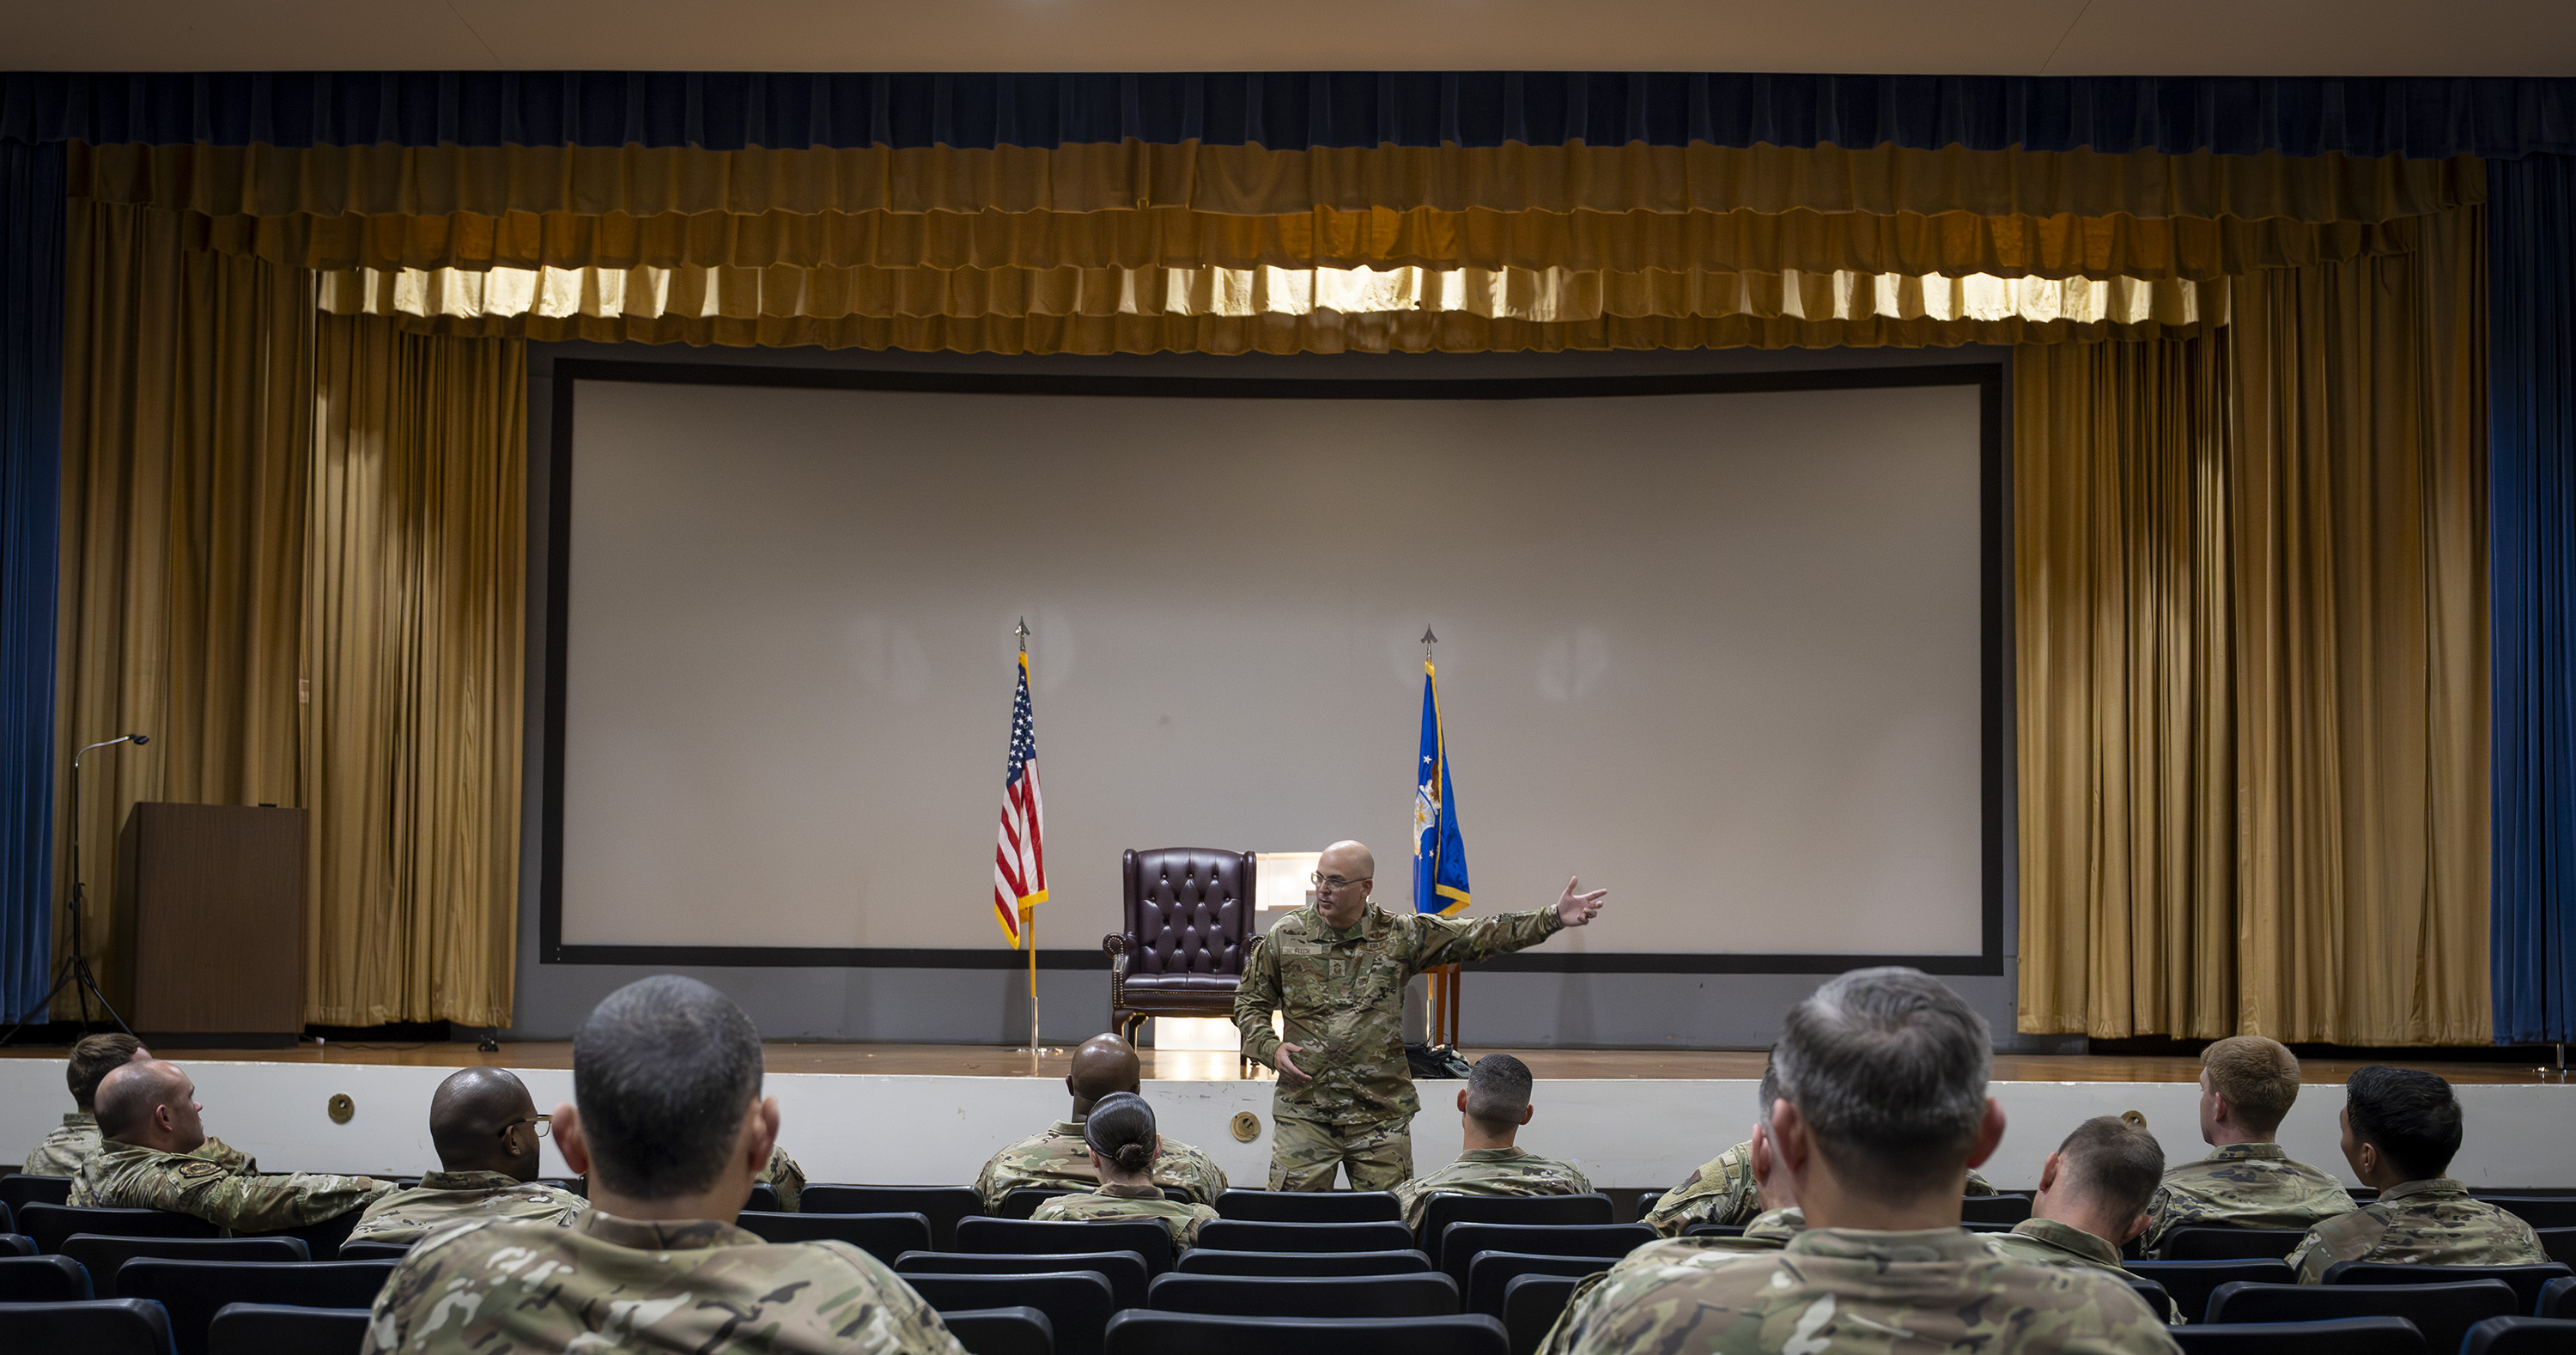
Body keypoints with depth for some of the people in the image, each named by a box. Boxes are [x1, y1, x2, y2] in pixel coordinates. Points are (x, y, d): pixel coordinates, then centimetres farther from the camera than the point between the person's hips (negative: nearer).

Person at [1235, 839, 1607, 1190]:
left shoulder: (1401, 935, 1)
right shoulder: (1285, 936, 3)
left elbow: (1479, 935, -1)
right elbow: (1250, 1002, 13)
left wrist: (1553, 919, -11)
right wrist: (1270, 1048, -6)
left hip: (1381, 1114, 0)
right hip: (1303, 1111, 0)